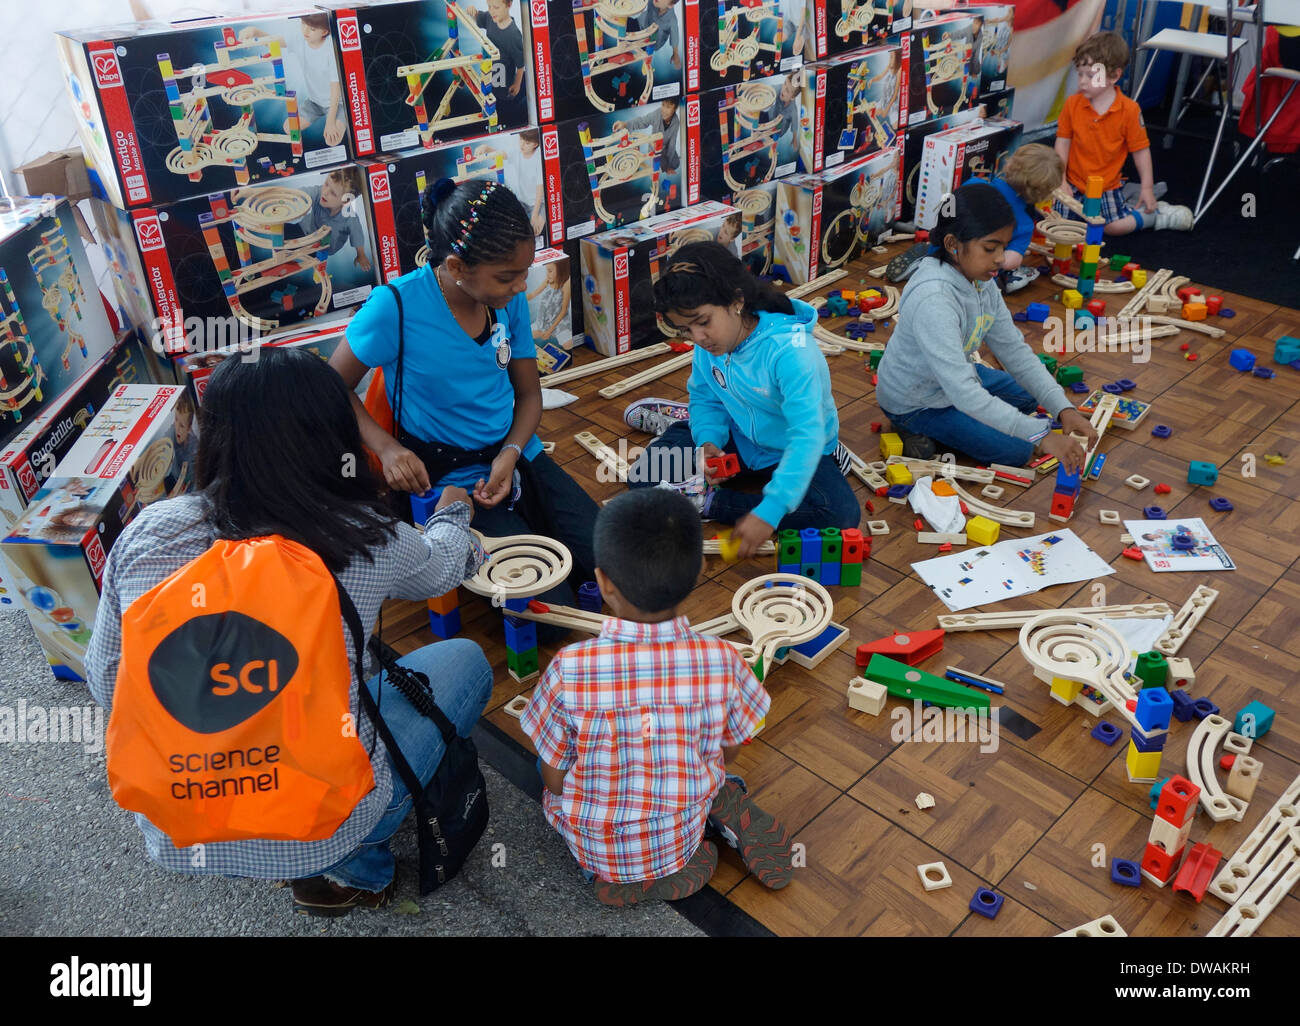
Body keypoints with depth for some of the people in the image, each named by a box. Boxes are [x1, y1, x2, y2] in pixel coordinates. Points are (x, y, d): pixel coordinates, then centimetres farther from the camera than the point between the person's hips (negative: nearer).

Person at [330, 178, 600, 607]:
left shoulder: (510, 299, -5)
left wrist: (511, 454, -15)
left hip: (516, 455, 5)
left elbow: (529, 394, 5)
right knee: (549, 608, -17)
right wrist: (386, 447, -22)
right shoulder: (396, 307, -20)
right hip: (448, 479, -5)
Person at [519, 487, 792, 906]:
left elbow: (553, 780, -14)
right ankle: (728, 813, 1)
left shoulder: (569, 670, -28)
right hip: (680, 839, 2)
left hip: (595, 849, -1)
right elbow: (729, 753, -4)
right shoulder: (721, 661, -23)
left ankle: (613, 874, 6)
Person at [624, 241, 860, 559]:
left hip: (795, 453, -4)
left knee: (842, 514, -34)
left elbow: (806, 436, -38)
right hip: (737, 439, 4)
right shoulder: (708, 346, -12)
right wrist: (708, 441, -20)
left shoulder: (790, 351, -33)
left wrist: (769, 513, -44)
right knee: (644, 475, -12)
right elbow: (705, 398, 4)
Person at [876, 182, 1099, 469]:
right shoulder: (933, 300, -37)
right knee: (1016, 451, -9)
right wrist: (1041, 435, -44)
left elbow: (1014, 350, -4)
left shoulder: (980, 280, -9)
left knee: (1028, 398, 22)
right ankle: (919, 431, -1)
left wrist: (1063, 408, -15)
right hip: (916, 402, -9)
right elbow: (962, 392, -42)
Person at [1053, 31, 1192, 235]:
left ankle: (1154, 213, 11)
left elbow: (1141, 149, -4)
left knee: (1116, 227, -18)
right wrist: (1060, 179, -8)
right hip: (1074, 182, 2)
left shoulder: (1129, 110, -11)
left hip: (1107, 185, -2)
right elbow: (1063, 142, 0)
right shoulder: (1072, 104, -6)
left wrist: (1147, 188, -3)